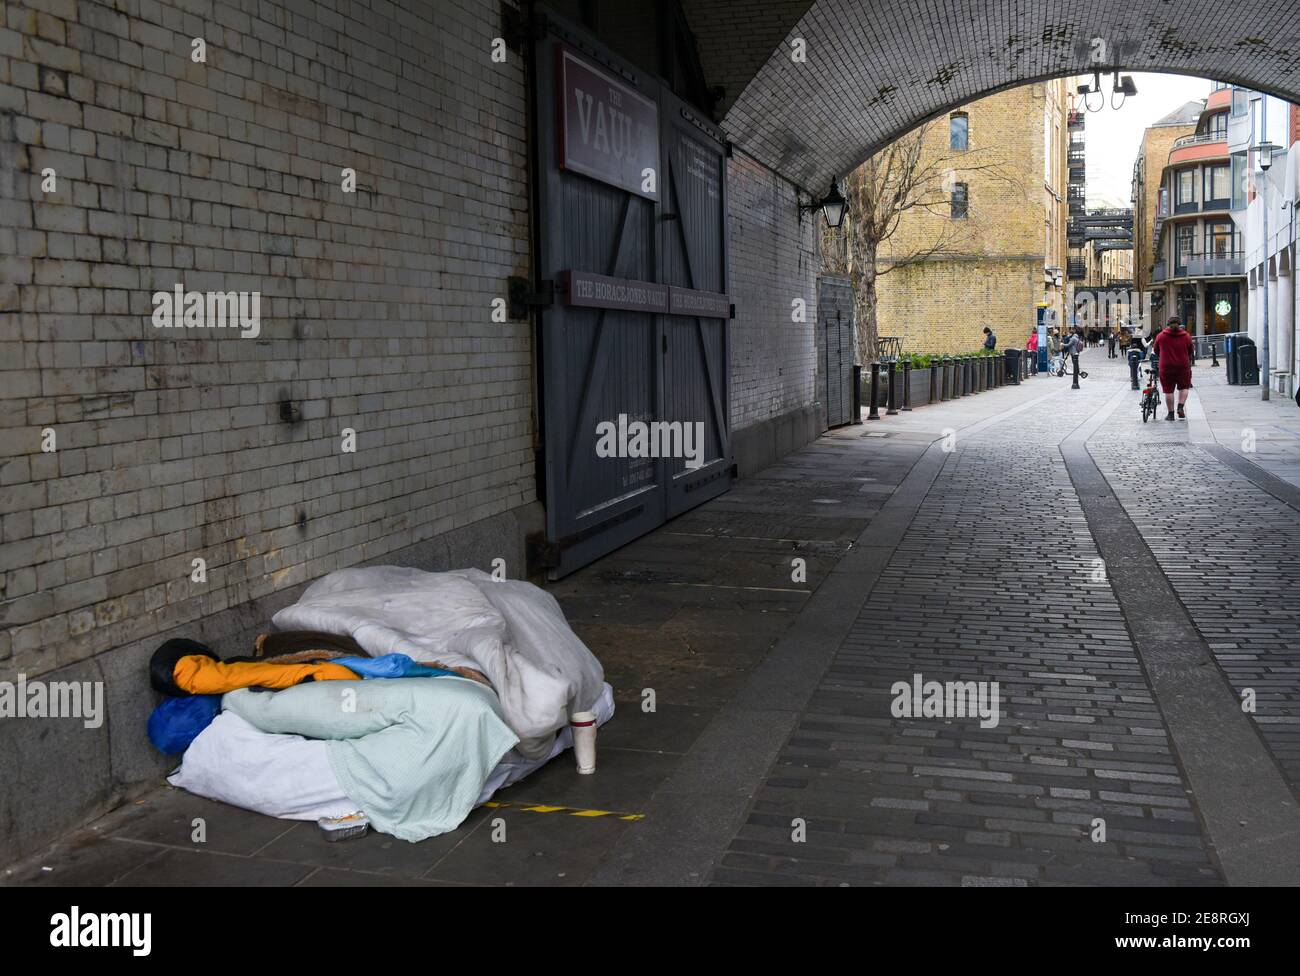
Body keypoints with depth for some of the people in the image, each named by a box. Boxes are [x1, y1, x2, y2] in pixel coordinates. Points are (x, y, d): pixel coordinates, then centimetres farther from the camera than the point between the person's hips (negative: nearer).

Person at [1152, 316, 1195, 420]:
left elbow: (1155, 351, 11)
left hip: (1166, 367, -1)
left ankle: (1171, 413, 8)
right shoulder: (1186, 336, 2)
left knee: (1169, 390, 5)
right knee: (1184, 387, 17)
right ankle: (1180, 407, -2)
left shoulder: (1161, 336, -1)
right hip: (1183, 366, 1)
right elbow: (1190, 352, 10)